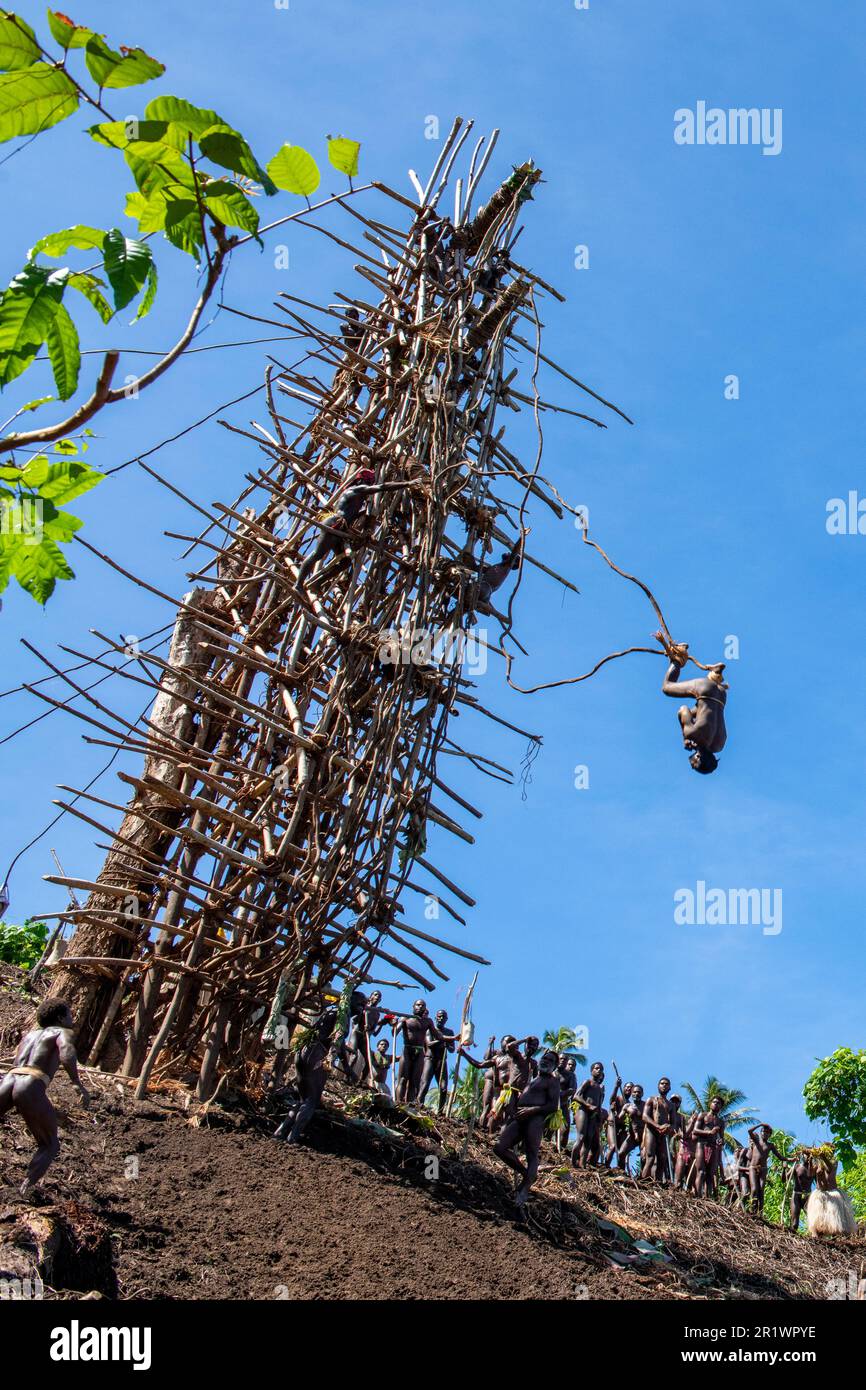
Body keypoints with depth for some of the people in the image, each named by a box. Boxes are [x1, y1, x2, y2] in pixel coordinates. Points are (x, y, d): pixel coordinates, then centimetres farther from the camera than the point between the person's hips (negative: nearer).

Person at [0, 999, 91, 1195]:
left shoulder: (30, 1033, 33)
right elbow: (67, 1053, -8)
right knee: (50, 1146, 13)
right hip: (31, 1088, -5)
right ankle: (27, 1187, -11)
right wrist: (78, 1083, -6)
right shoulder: (62, 1032, 15)